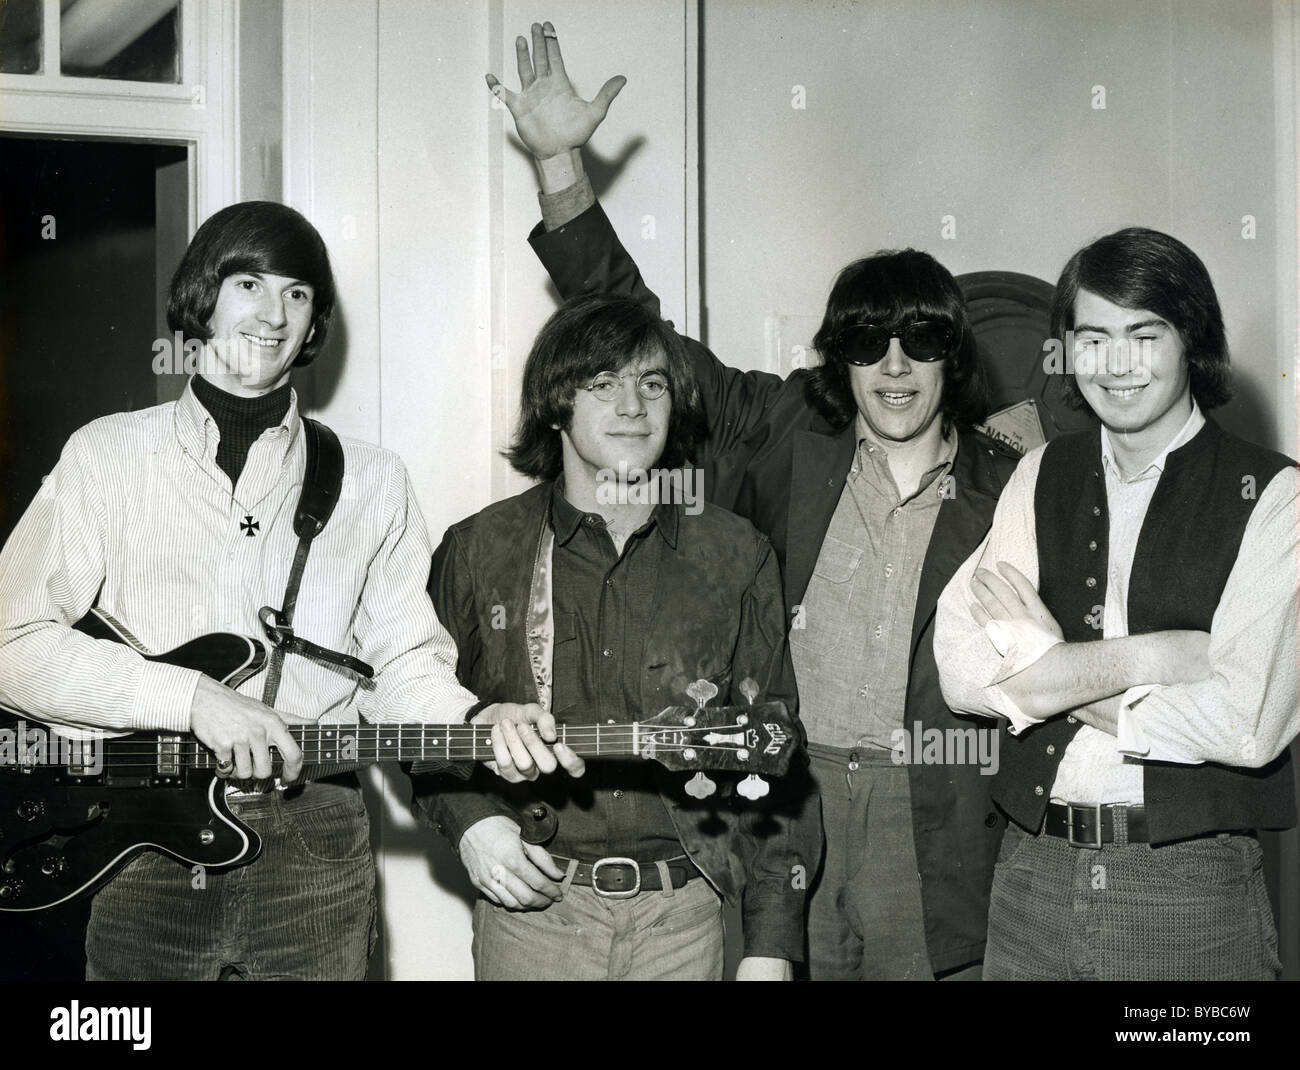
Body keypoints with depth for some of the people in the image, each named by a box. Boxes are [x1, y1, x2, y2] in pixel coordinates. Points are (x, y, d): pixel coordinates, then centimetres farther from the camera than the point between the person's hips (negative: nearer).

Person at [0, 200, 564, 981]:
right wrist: (192, 698, -17)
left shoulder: (372, 482, 9)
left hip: (311, 856, 1)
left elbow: (404, 660, 7)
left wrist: (475, 722, -15)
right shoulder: (108, 456, 2)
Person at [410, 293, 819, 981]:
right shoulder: (477, 551, 2)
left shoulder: (734, 556, 4)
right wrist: (469, 818, -8)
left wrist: (771, 943, -1)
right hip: (529, 905, -1)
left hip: (682, 917, 1)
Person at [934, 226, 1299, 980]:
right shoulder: (1040, 479, 7)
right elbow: (963, 673, -5)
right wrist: (1157, 658, -14)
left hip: (1192, 890, -3)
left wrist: (1050, 672, -9)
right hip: (1035, 878, 3)